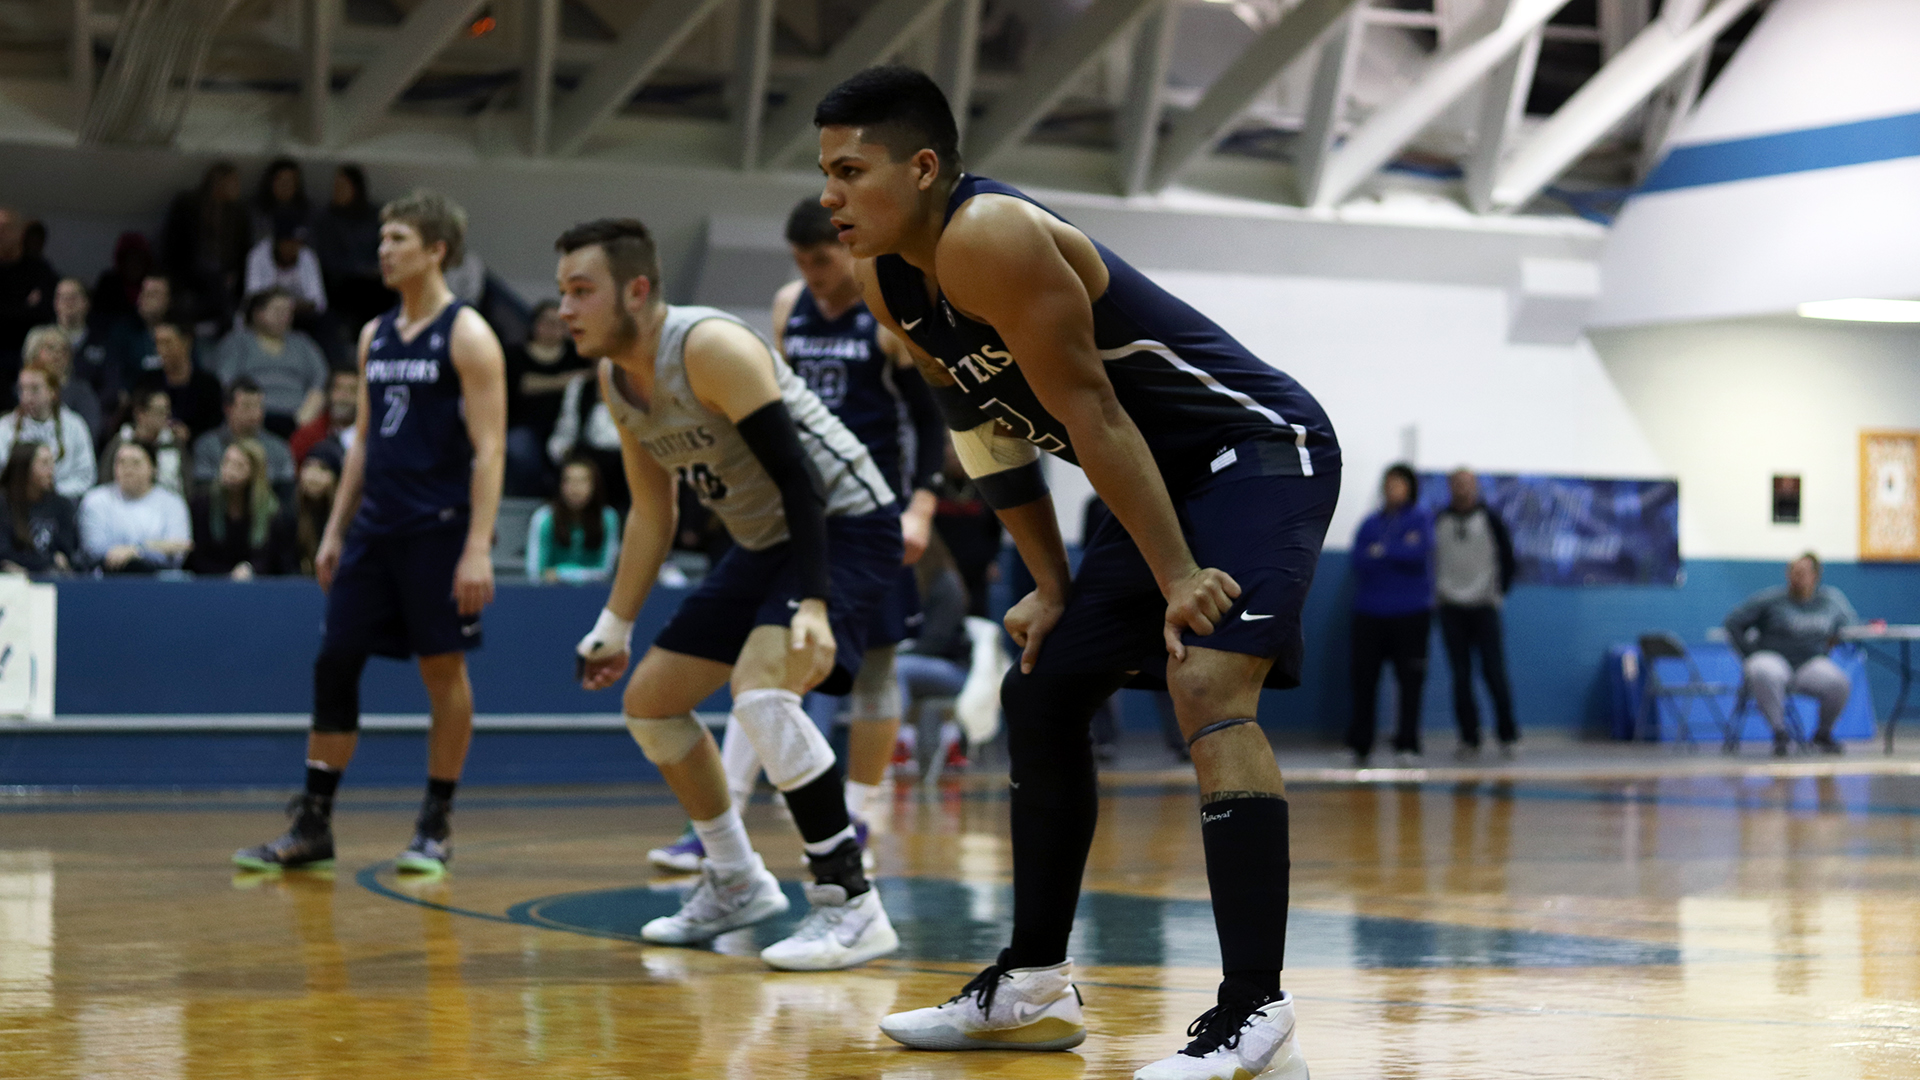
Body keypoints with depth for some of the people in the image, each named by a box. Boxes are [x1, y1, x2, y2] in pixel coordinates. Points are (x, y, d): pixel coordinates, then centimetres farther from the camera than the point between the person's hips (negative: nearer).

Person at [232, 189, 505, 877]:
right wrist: (336, 528, 14)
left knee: (444, 671, 1)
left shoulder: (467, 335, -8)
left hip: (437, 531, -7)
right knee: (333, 664, 3)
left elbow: (489, 449, -13)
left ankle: (436, 826, 12)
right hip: (373, 528, 7)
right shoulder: (374, 336, 13)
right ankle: (312, 827, 9)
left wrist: (478, 548, -20)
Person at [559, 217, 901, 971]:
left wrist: (814, 605, -38)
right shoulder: (615, 379, 3)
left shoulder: (711, 347, -24)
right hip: (766, 540, 10)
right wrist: (614, 626, 16)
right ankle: (737, 884, 26)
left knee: (761, 688, -31)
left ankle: (851, 905, -23)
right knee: (649, 700, 11)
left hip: (844, 521, -10)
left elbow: (799, 477, -29)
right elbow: (651, 514, 15)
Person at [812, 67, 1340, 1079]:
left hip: (1259, 450, -10)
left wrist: (1179, 580, -24)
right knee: (1038, 692, 13)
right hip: (1167, 480, 10)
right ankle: (1033, 988, 23)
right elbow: (990, 433, 10)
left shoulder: (989, 239, -26)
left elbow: (1091, 414, -26)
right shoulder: (887, 283, 2)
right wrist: (1051, 588, 8)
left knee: (1207, 686, -27)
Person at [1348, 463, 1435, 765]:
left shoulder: (1420, 520, 4)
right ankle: (1359, 744, 9)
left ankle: (1407, 743, 3)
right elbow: (1359, 559, 0)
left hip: (1410, 614, -3)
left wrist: (1381, 551, -5)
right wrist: (1400, 551, -11)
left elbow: (1419, 553, -13)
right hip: (1370, 612, 3)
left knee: (1410, 678, -2)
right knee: (1364, 677, 1)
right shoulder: (1370, 523, 13)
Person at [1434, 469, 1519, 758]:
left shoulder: (1489, 519, 1)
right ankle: (1469, 738, 6)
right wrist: (1436, 593, 5)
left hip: (1484, 607, -2)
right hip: (1451, 608, 2)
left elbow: (1508, 557, 5)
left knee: (1494, 672, -6)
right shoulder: (1438, 521, 6)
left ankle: (1507, 735, 3)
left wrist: (1499, 593, 2)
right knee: (1461, 677, 1)